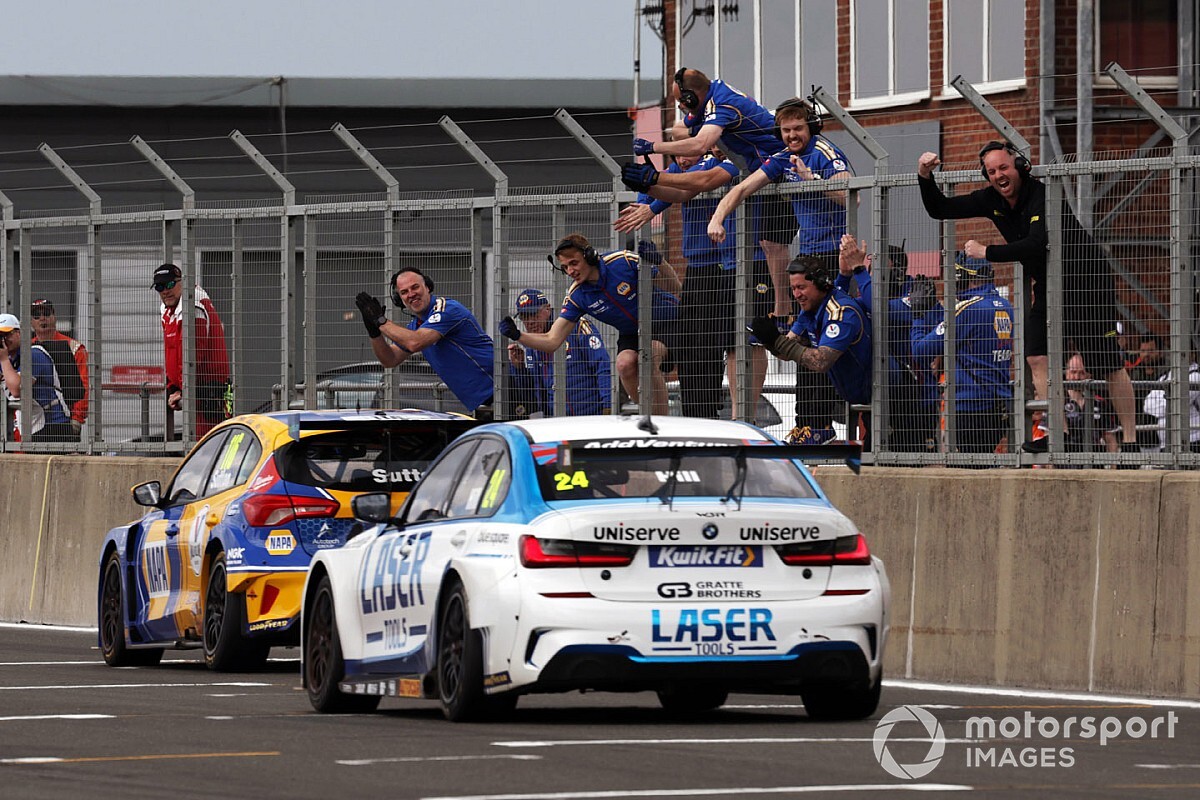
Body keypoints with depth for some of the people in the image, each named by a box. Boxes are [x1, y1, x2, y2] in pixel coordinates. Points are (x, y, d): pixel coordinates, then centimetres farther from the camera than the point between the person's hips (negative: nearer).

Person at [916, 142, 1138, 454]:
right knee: (1037, 357, -5)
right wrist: (925, 178, -13)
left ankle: (1130, 440, -1)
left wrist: (986, 252, -31)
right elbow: (940, 209, 5)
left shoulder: (1043, 195, -25)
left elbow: (1036, 246, -37)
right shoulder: (991, 200, -1)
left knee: (1109, 364, -5)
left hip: (1085, 279, -8)